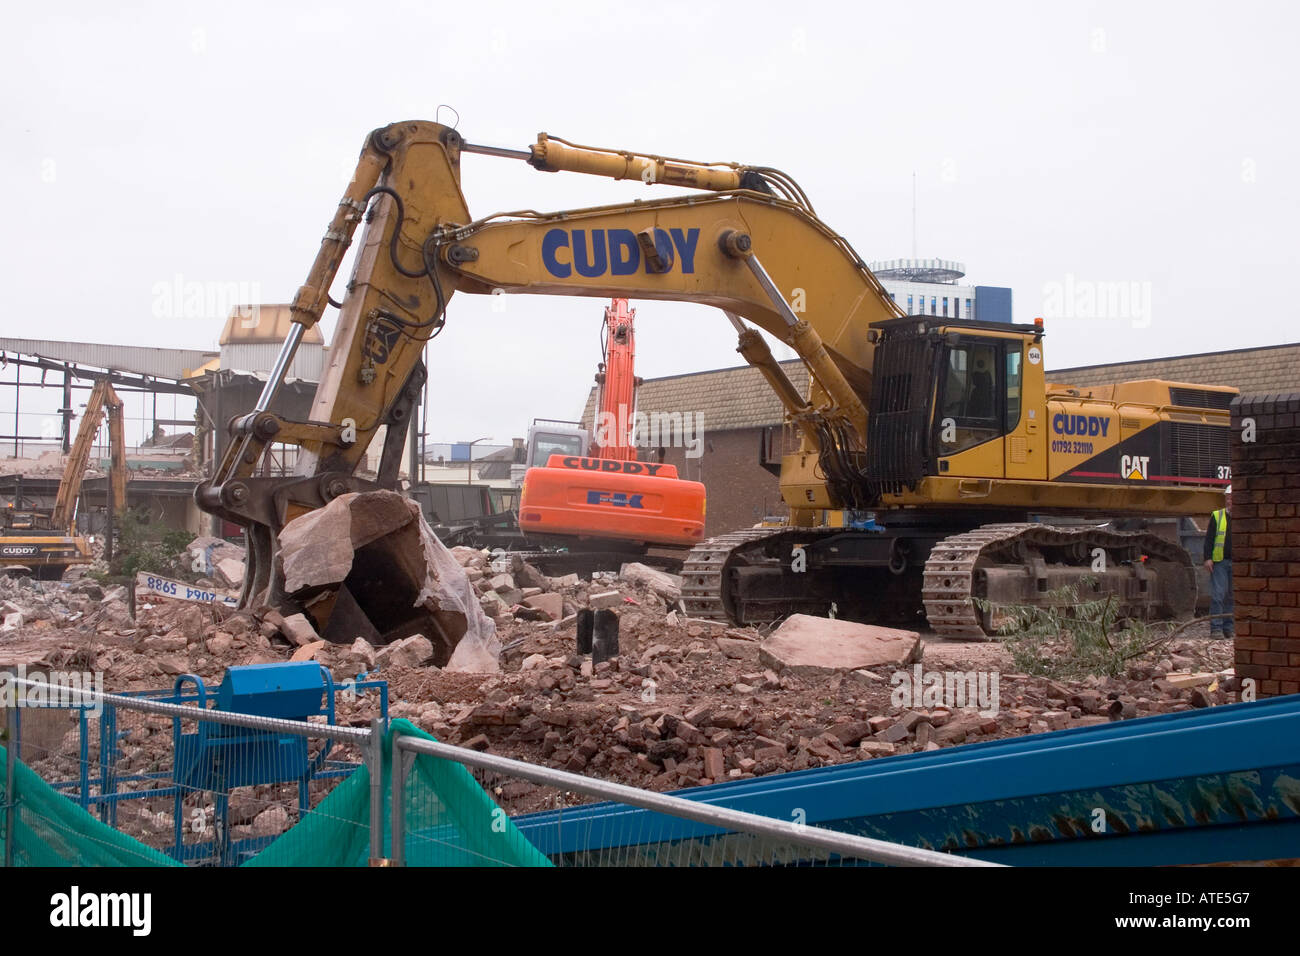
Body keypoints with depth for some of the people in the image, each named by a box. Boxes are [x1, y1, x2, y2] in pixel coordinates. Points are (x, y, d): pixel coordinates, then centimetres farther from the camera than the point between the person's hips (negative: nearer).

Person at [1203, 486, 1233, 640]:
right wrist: (1208, 558, -7)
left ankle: (1228, 628, 12)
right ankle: (1216, 628, -5)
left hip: (1237, 563, 2)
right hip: (1219, 562, -2)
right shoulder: (1216, 516, 5)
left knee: (1232, 597, 6)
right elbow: (1209, 539, 3)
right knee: (1218, 595, -6)